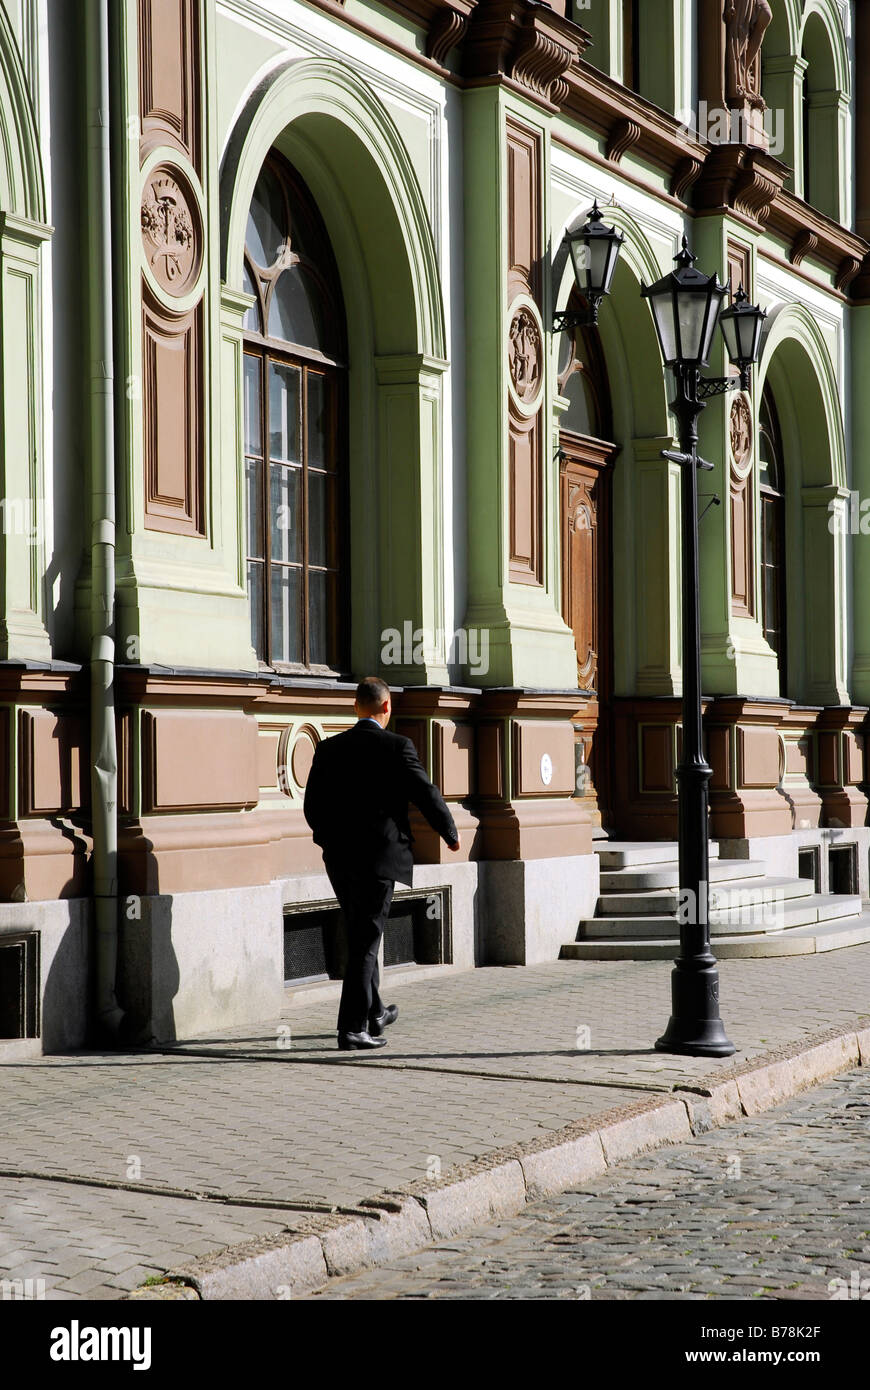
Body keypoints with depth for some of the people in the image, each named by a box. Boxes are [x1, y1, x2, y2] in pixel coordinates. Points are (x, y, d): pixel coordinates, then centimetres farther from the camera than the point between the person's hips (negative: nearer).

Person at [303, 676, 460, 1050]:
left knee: (361, 936, 20)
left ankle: (373, 1012, 33)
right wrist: (450, 833, 9)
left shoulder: (328, 748, 4)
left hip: (339, 859, 5)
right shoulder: (397, 746, -9)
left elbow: (312, 805, 6)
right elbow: (426, 794, -7)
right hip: (379, 857, -5)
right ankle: (353, 1028, -6)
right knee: (365, 941, -3)